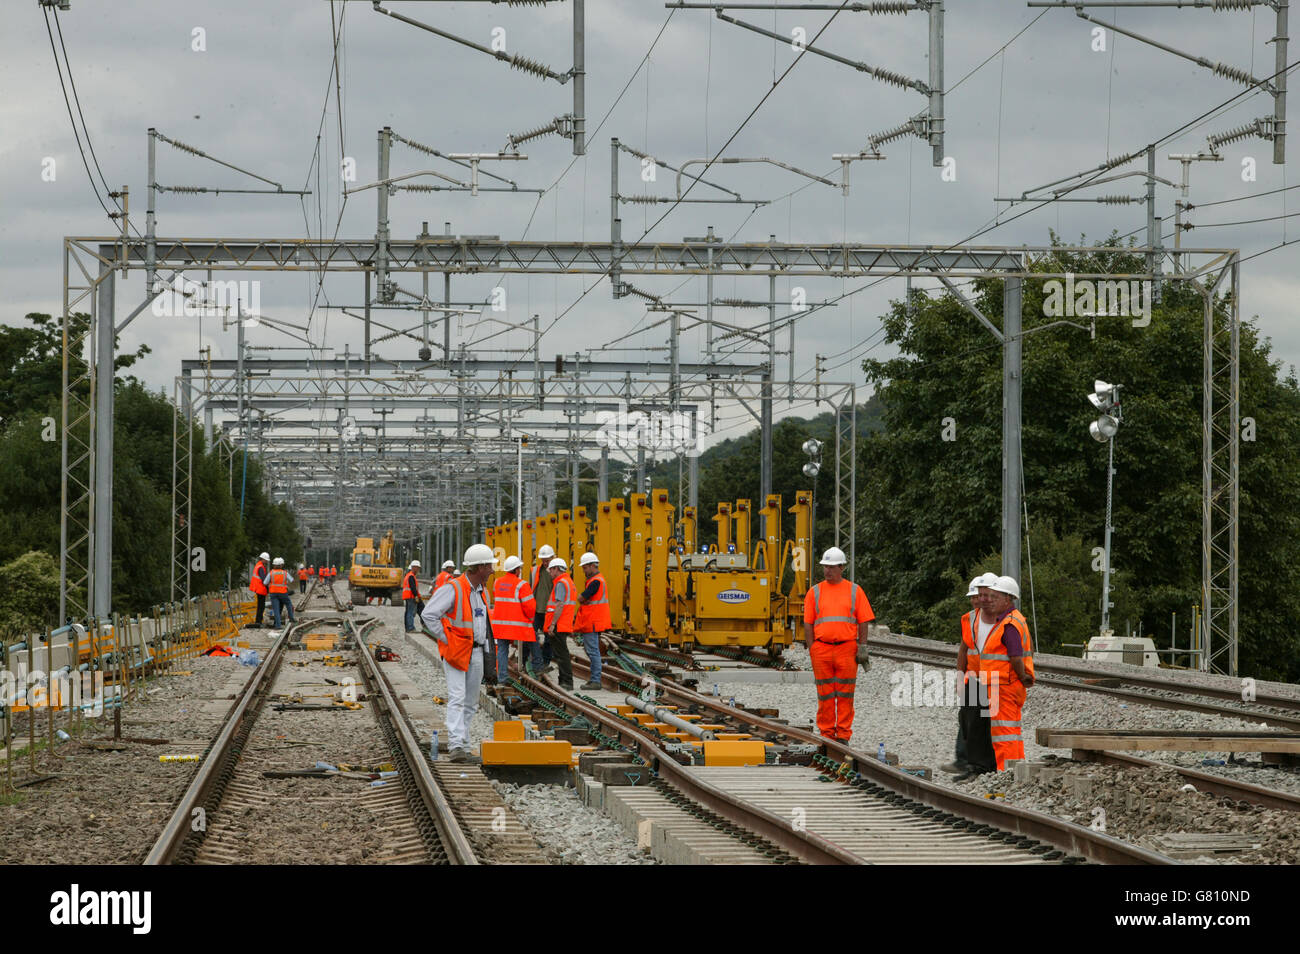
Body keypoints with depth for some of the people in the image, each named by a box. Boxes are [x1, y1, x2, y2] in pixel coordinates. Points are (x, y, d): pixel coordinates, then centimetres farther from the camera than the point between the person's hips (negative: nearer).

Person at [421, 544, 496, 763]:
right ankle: (456, 747, -24)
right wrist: (446, 640, -16)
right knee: (457, 699, -16)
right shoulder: (453, 589, -14)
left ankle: (463, 747, 14)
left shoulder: (481, 592, 14)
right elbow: (428, 615, -19)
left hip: (476, 654, 8)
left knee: (470, 704, 9)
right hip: (456, 653, -8)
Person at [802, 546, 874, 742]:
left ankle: (843, 735, 5)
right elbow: (808, 623, 7)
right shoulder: (815, 592, 8)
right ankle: (826, 734, 9)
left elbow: (863, 621, 6)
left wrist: (863, 647, -2)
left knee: (845, 695, 0)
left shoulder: (854, 591, 6)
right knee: (825, 695, 3)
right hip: (821, 649, 1)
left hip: (847, 649, -1)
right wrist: (811, 649, -1)